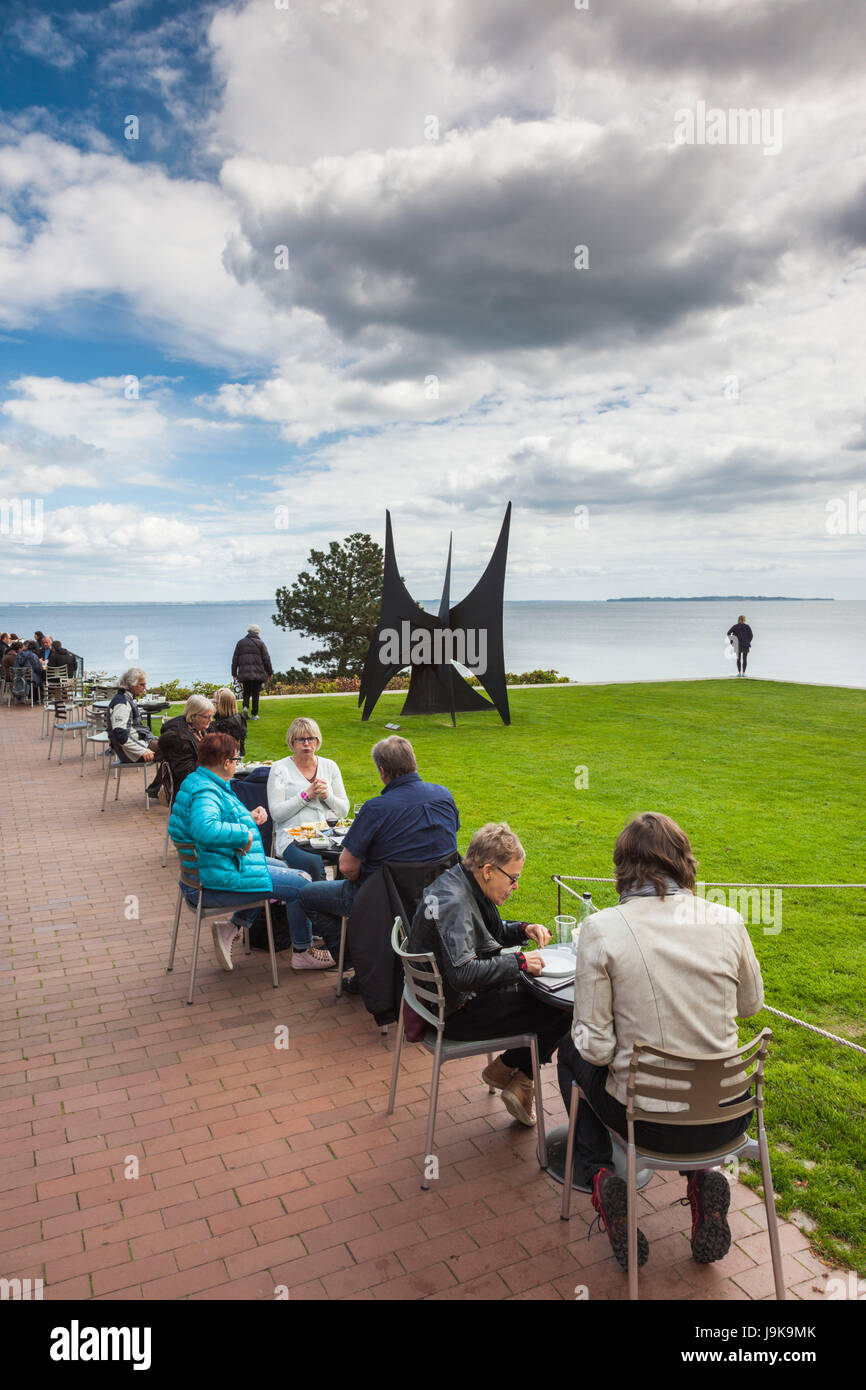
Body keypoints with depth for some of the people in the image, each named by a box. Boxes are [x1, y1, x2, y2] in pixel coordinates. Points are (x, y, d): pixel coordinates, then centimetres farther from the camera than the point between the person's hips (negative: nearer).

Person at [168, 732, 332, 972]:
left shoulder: (200, 781, 10)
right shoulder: (205, 793, -24)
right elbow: (204, 829, -44)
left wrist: (250, 817, 7)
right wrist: (245, 834, -31)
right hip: (216, 881, -11)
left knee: (282, 868, 27)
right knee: (300, 885, -7)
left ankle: (233, 925, 18)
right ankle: (302, 952, 10)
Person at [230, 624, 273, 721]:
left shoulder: (241, 642, 9)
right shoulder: (260, 643, 0)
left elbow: (235, 659, 8)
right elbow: (266, 659, -1)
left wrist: (234, 673, 12)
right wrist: (270, 672, 7)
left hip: (244, 673, 2)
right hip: (258, 673, -2)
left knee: (246, 691, 16)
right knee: (255, 693, 5)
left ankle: (246, 706, -10)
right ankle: (254, 714, 6)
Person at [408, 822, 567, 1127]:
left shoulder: (461, 883, 4)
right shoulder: (453, 902, -27)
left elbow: (487, 932, 20)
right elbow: (463, 973, -35)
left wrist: (524, 930, 3)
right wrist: (519, 963, -26)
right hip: (456, 1013, -10)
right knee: (561, 1013, -11)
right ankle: (508, 1070, 8)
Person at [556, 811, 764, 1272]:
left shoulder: (601, 928, -19)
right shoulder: (727, 921, -10)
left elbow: (595, 1047, -15)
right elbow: (750, 1004, 9)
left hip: (647, 1120, -2)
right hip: (727, 1119, 3)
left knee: (571, 1050, 27)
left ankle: (598, 1176, 16)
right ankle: (701, 1176, 19)